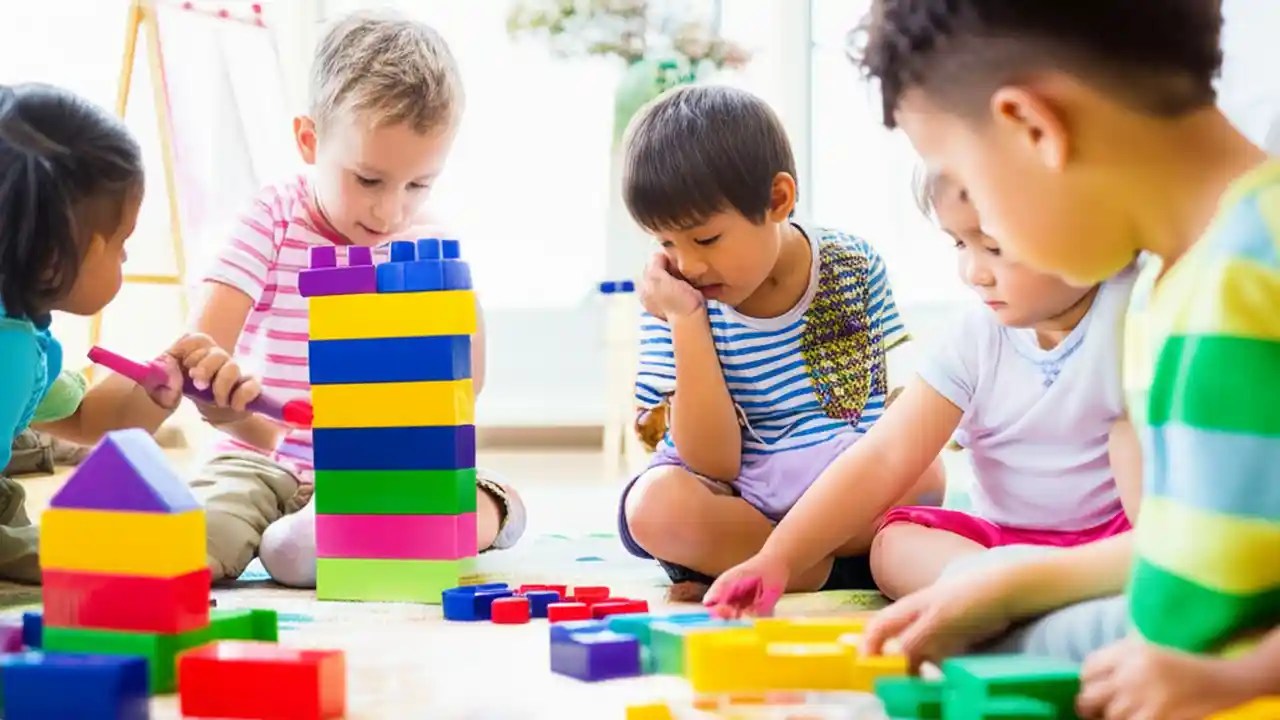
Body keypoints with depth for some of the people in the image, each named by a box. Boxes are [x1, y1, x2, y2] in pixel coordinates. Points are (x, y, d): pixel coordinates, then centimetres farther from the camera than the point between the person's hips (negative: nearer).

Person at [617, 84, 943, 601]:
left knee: (923, 475, -30)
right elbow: (715, 467, -15)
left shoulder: (855, 266, -3)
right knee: (656, 504, -32)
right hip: (737, 504, -1)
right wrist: (687, 322, -19)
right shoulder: (678, 311, -6)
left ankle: (727, 566, -19)